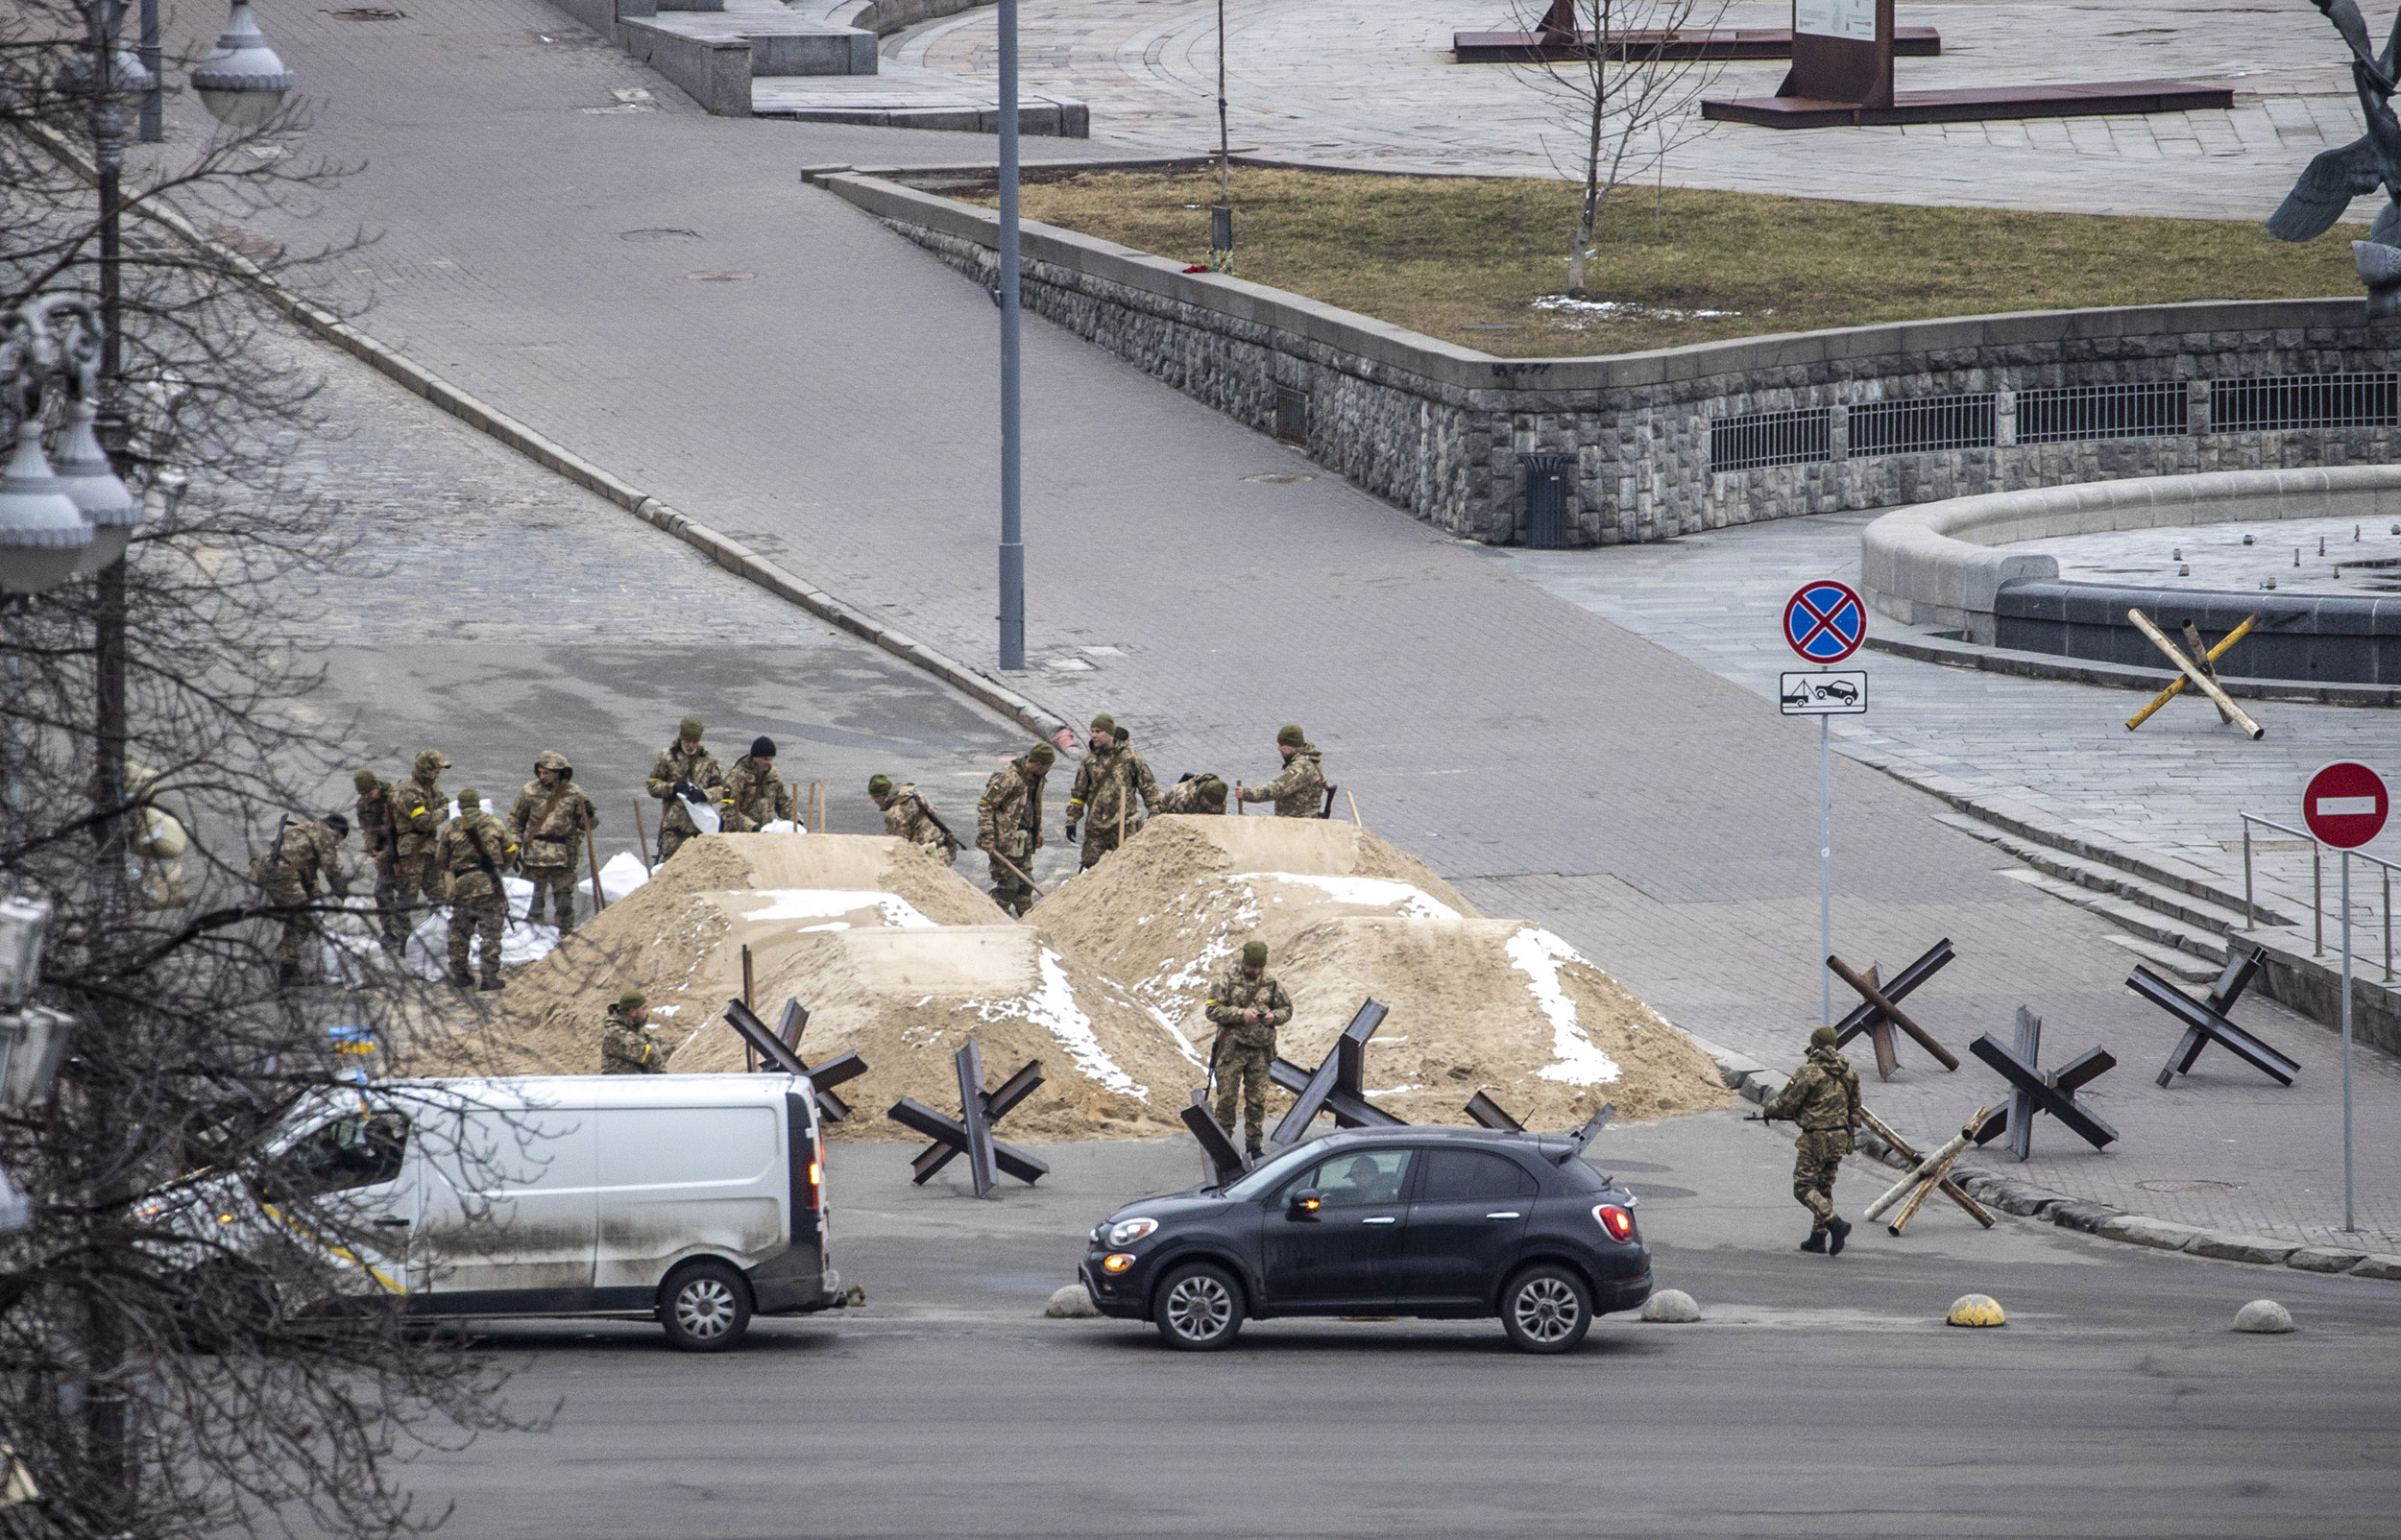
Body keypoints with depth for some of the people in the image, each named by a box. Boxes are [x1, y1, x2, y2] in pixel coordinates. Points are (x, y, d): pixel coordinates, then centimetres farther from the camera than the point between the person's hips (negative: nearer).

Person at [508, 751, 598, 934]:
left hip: (563, 856, -1)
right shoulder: (530, 791, 2)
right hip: (535, 856, 1)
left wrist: (589, 814, -15)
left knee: (564, 901, 4)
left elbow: (589, 824, 7)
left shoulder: (574, 793, 1)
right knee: (532, 900, 4)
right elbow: (516, 820, 11)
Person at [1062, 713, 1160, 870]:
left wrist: (1154, 814, 0)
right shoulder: (1089, 761, 10)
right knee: (1091, 865, -1)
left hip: (1123, 824, -3)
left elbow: (1148, 786, 4)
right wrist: (1071, 821, 9)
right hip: (1095, 826, 3)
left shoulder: (1130, 756, 1)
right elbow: (1078, 793, 15)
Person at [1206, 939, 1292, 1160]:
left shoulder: (1271, 984, 6)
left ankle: (1254, 1143, 14)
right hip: (1232, 1048, -3)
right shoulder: (1228, 981, -5)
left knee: (1257, 1099, 5)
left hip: (1260, 1050, 3)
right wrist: (1241, 1015, -19)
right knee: (1227, 1096, -2)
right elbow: (1213, 1010, -9)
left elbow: (1286, 1009, 15)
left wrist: (1274, 1016, -8)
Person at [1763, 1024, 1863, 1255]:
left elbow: (1788, 1103, -11)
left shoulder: (1811, 1071, -15)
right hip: (1840, 1138, 7)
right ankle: (1818, 1237, 18)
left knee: (1804, 1187, -2)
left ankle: (1835, 1224, -20)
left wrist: (1769, 1110, 9)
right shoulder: (1847, 1070, 7)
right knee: (1823, 1187, 17)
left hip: (1816, 1137, -7)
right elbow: (1854, 1104, 17)